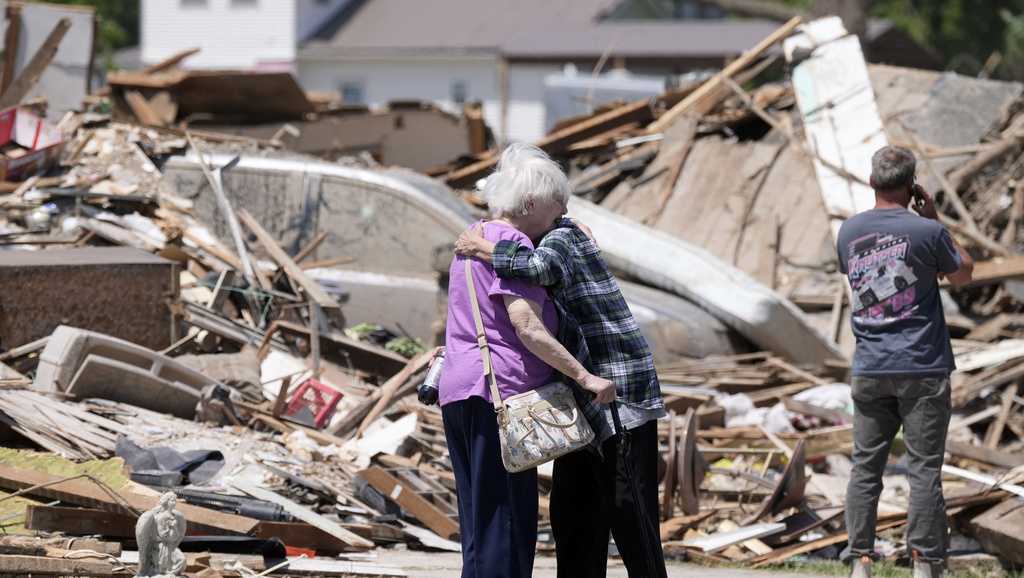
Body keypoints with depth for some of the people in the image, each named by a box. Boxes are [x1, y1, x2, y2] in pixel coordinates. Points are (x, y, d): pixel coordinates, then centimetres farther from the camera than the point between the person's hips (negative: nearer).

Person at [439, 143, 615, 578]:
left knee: (479, 521, 11)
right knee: (506, 520, -8)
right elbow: (528, 328, -20)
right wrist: (586, 378, -21)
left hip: (458, 394, 10)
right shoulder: (513, 244, -12)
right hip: (499, 393, -10)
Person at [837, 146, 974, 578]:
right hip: (923, 369, -4)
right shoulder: (926, 231, -10)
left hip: (869, 370, 4)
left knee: (865, 468, 8)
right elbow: (962, 274, 6)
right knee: (924, 469, -1)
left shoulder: (850, 232, 3)